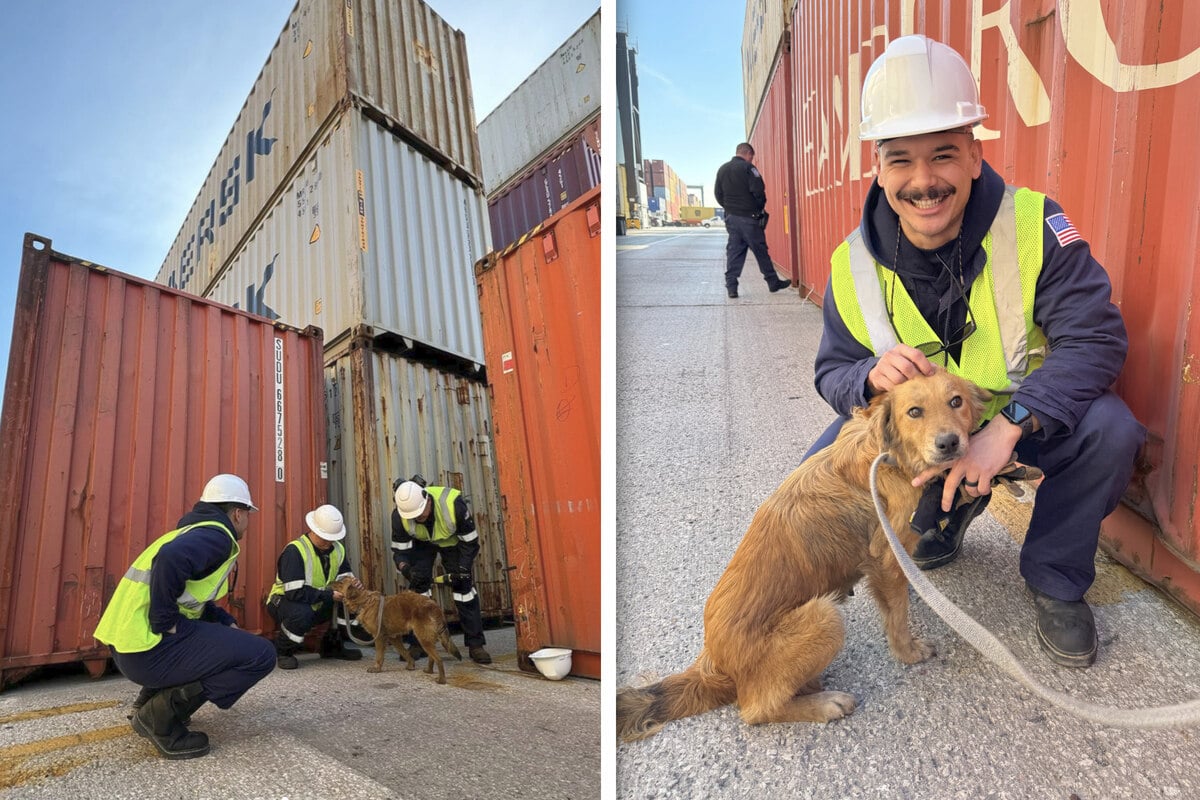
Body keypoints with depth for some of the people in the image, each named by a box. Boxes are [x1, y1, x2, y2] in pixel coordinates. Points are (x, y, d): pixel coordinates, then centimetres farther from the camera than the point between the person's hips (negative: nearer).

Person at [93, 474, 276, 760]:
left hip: (126, 644, 10)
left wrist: (228, 623, 14)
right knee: (261, 655, -12)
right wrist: (165, 623, -20)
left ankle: (151, 699, 17)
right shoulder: (217, 534, -10)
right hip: (149, 649, -10)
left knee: (224, 636, 30)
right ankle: (162, 714, -8)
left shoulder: (196, 531, 22)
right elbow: (171, 559, -31)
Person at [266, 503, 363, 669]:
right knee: (301, 614, -39)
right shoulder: (294, 551, -25)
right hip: (285, 601, -7)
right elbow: (294, 592, -31)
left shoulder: (338, 549, -3)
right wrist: (329, 595, -30)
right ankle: (283, 651, -9)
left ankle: (332, 646, 8)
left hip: (317, 606, 7)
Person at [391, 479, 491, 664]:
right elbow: (399, 549, -20)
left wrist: (462, 569, -34)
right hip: (421, 543, 2)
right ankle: (419, 643, 4)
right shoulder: (399, 515, -33)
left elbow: (470, 541, -26)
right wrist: (406, 569, -41)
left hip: (452, 540, -2)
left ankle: (476, 644, -6)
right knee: (418, 585, -10)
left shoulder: (453, 503, -40)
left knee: (463, 585, -11)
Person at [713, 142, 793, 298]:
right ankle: (773, 282, 12)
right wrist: (761, 208, 1)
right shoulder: (748, 168, -10)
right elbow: (758, 190, -15)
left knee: (733, 251, 6)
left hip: (731, 216, 6)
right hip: (748, 217, -6)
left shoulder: (722, 169, 11)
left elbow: (718, 193, 13)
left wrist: (729, 207, 16)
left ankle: (731, 286, -1)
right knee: (760, 250, 3)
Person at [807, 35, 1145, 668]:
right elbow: (832, 372, -6)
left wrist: (1007, 424, -40)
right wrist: (871, 377, -32)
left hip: (1030, 416, -1)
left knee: (1108, 428, -31)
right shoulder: (855, 264, -13)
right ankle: (947, 513, 17)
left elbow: (1096, 338, -25)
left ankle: (1055, 580, -2)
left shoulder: (1033, 225, -20)